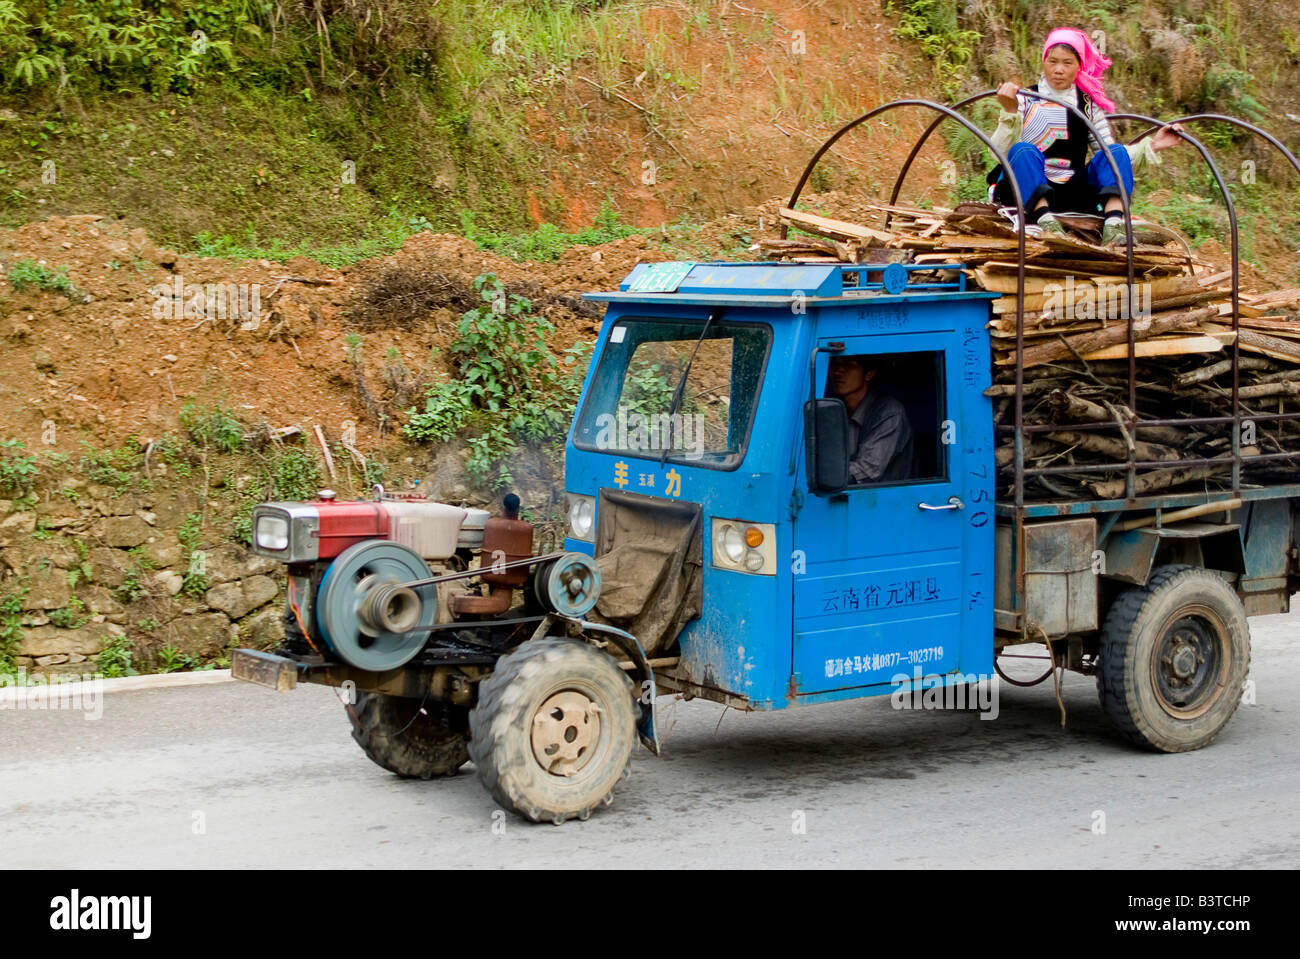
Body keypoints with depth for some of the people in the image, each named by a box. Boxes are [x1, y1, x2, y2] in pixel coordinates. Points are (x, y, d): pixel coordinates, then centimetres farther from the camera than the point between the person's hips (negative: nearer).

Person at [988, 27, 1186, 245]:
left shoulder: (1088, 106, 14)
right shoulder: (1026, 100, 4)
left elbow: (1113, 160, 14)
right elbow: (999, 151, -9)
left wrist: (1151, 145, 2)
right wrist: (1010, 113, -22)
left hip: (1073, 197, 3)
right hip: (1030, 192, -3)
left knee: (1116, 152, -14)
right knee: (1023, 151, -30)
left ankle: (1113, 227, -36)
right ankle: (1045, 220, -49)